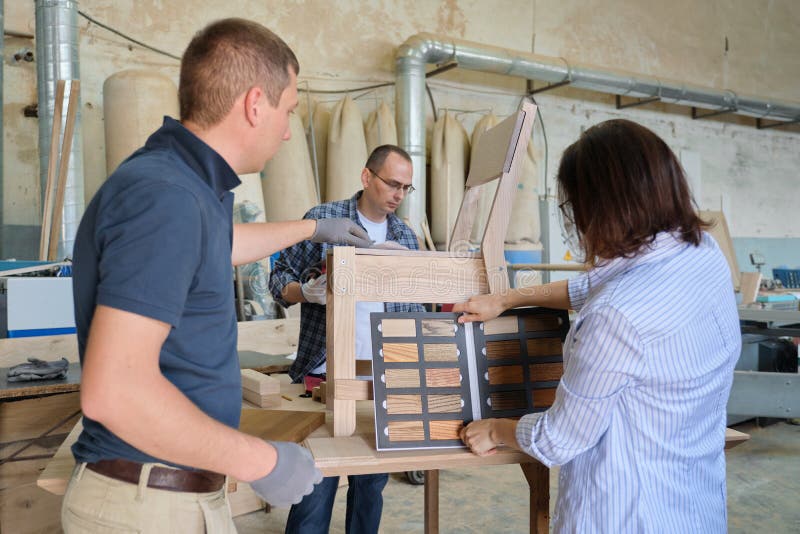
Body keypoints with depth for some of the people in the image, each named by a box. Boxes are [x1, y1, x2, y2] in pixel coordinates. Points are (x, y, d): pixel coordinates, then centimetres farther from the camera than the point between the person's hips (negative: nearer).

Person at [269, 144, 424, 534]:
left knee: (372, 482, 14)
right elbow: (280, 278, -1)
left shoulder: (406, 237, 10)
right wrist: (308, 291, -22)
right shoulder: (321, 219, -3)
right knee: (316, 485, 1)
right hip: (326, 374, -4)